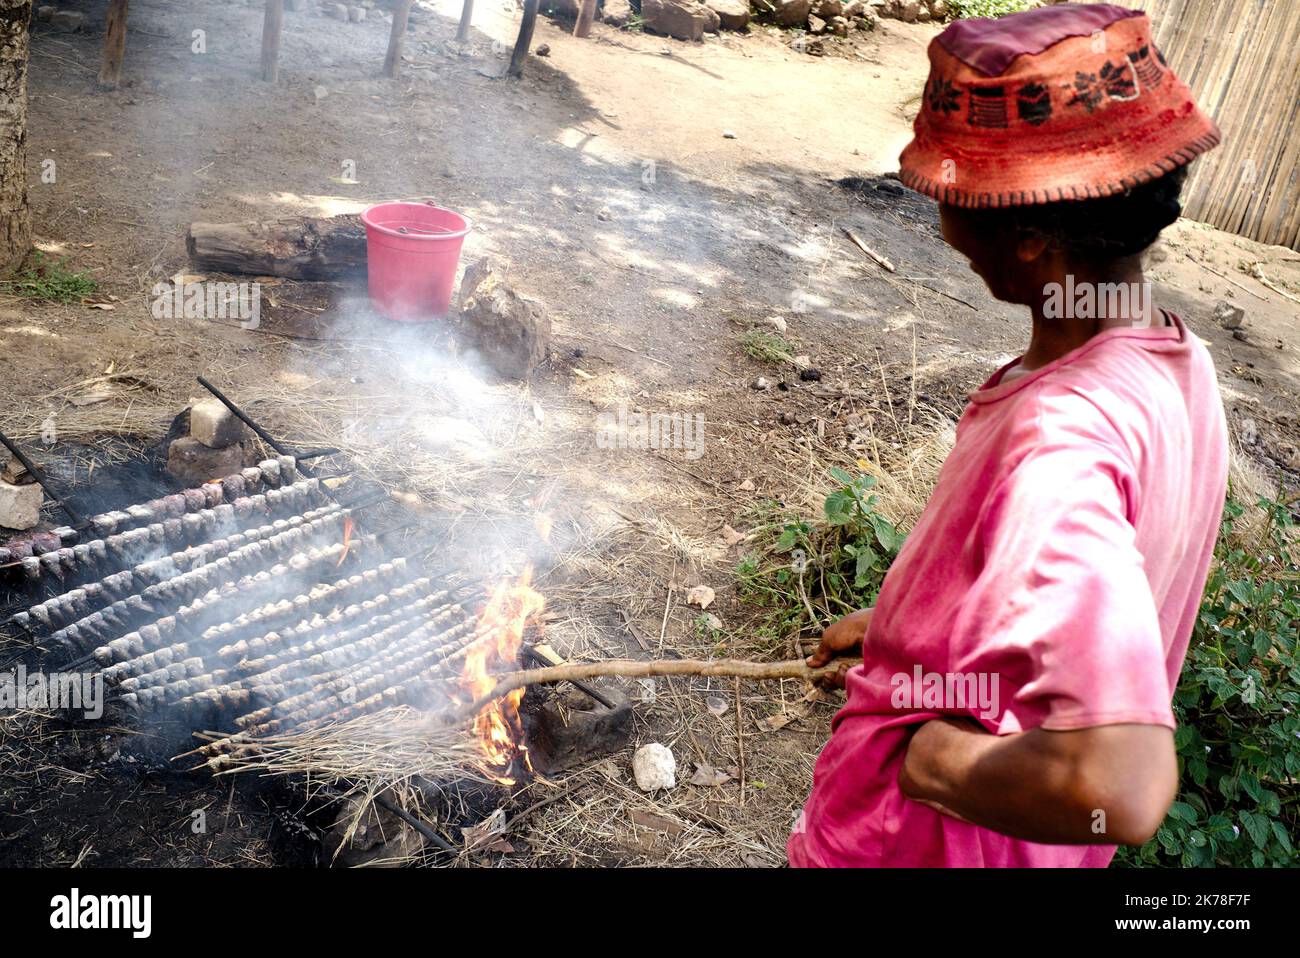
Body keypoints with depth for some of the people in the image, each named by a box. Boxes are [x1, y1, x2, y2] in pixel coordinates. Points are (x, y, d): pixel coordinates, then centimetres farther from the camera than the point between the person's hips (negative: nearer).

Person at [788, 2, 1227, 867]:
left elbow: (1118, 786, -45)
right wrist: (901, 625, 15)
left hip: (917, 837, -7)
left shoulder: (1059, 444, -36)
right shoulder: (1175, 363, -6)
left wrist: (932, 757, -26)